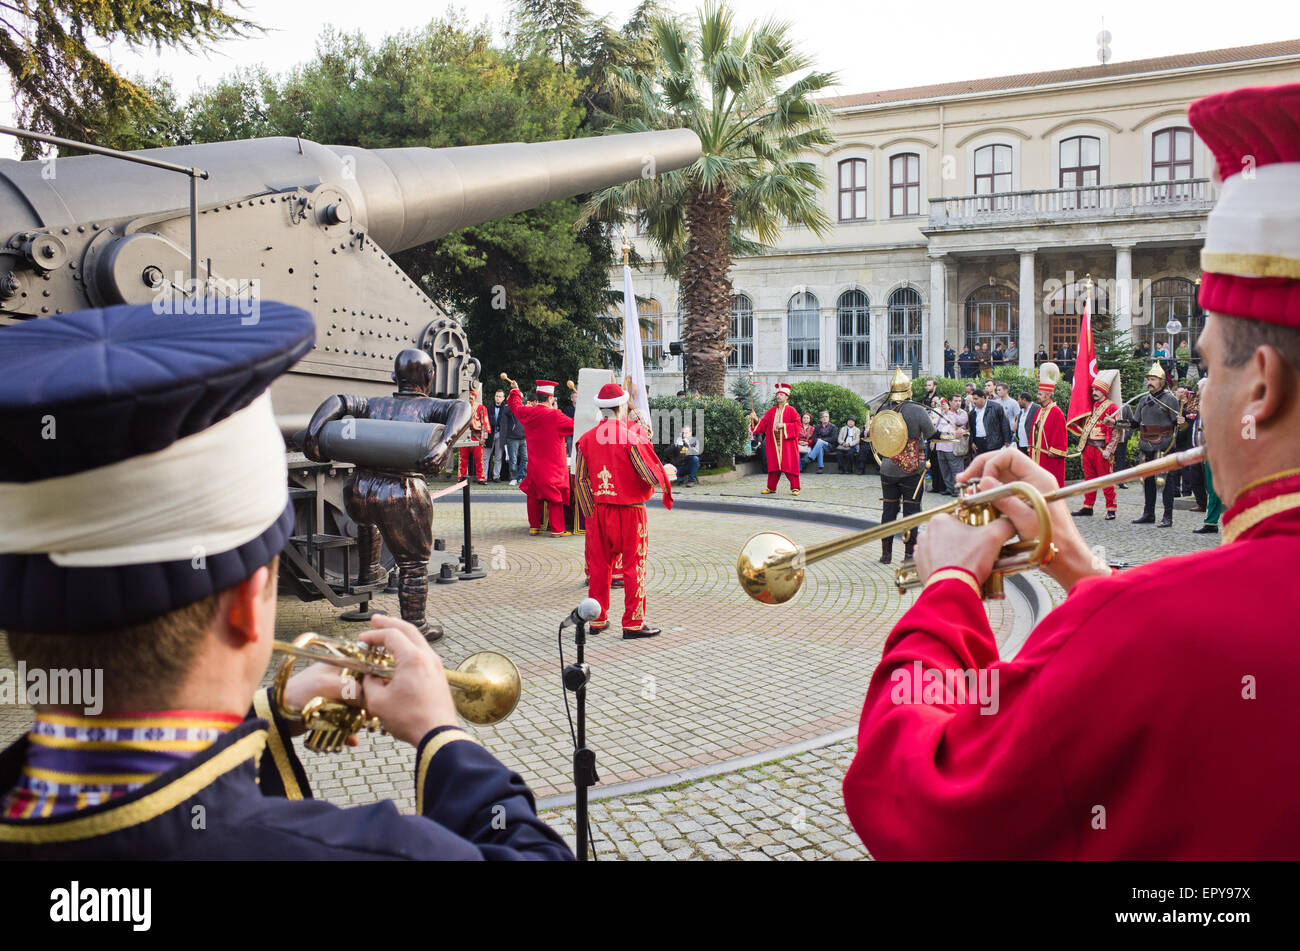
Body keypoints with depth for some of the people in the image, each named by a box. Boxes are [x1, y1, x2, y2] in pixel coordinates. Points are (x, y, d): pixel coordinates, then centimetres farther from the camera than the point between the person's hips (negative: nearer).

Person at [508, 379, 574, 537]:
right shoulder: (554, 416, -18)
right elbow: (574, 426, -12)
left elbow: (515, 405, 21)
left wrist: (515, 391, 40)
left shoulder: (527, 413, -1)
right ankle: (557, 529, 2)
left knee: (534, 495, 15)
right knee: (555, 496, 1)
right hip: (553, 465, -5)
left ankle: (534, 526, 21)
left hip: (534, 465, 5)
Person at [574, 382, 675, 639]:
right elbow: (651, 475, -14)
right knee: (633, 566, 4)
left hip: (599, 511, 5)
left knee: (599, 564, 13)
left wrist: (591, 511, 13)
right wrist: (666, 474, 8)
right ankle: (633, 623, 8)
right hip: (630, 511, -5)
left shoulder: (586, 438, 1)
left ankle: (597, 620, 20)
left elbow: (580, 479, 5)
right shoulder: (633, 436, -14)